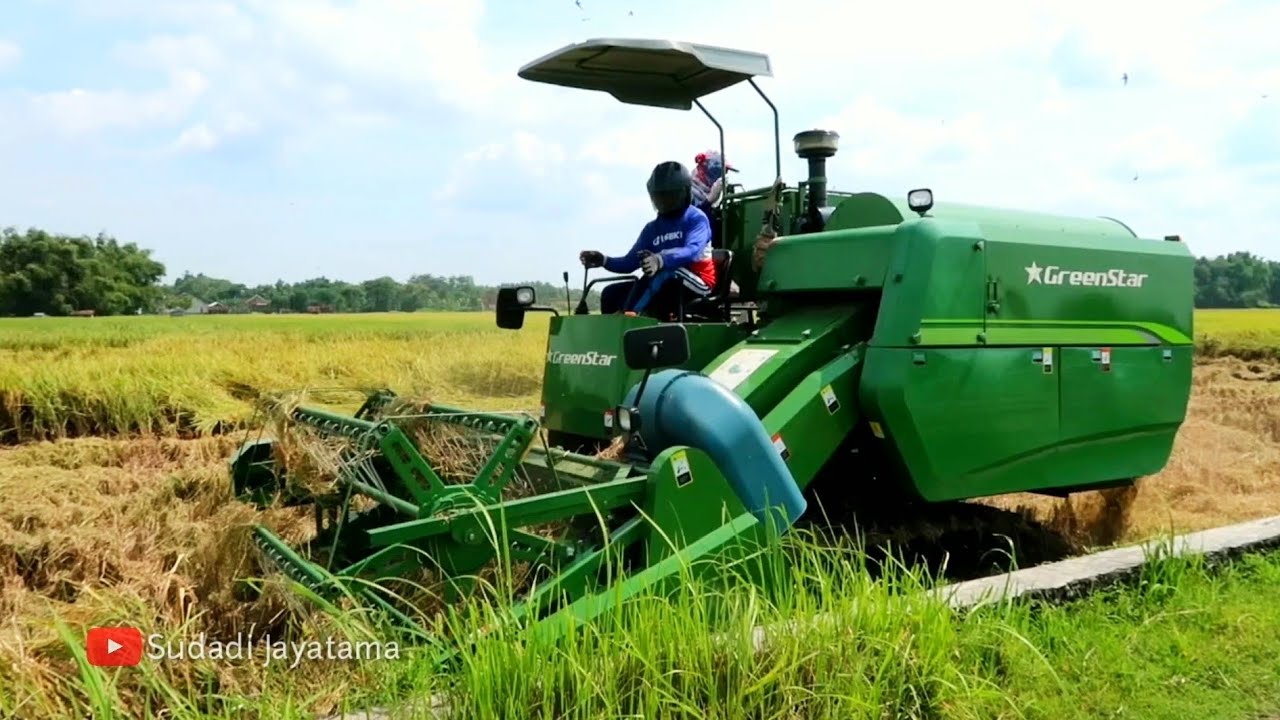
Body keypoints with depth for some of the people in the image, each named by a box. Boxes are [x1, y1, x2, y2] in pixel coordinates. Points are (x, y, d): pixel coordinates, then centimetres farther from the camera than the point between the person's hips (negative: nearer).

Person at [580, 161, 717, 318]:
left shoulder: (697, 219, -5)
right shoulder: (652, 228, 14)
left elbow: (692, 251, -25)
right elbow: (630, 262, 8)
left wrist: (660, 260, -45)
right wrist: (604, 260, -13)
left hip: (698, 283, -7)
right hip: (665, 289, 7)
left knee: (661, 272, -37)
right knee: (611, 293, -7)